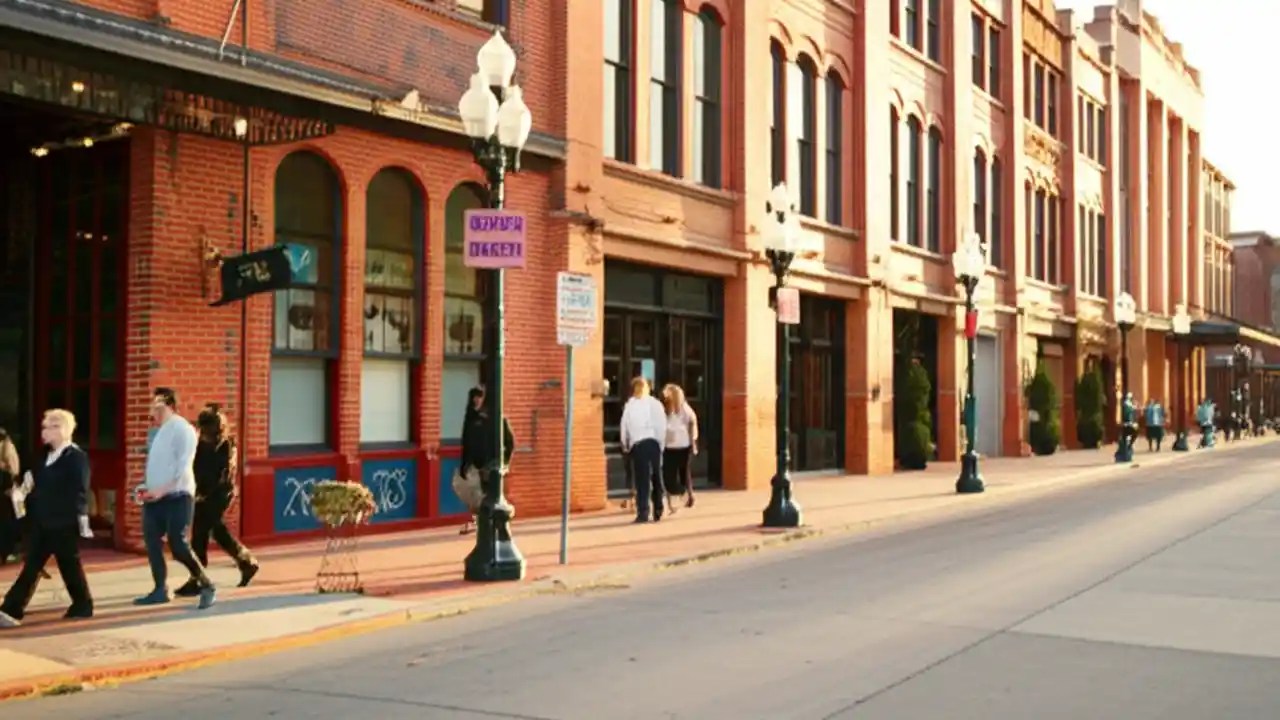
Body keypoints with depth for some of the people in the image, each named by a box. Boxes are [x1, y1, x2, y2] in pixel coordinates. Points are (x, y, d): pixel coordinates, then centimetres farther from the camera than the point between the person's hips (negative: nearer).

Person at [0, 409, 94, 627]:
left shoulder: (76, 457, -11)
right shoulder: (46, 455, 14)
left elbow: (79, 492, -15)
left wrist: (82, 520, -17)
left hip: (64, 523, -8)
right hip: (42, 522, 8)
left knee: (70, 565, 3)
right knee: (31, 566, 4)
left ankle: (83, 606, 18)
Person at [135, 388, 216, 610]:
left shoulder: (183, 429, -11)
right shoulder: (159, 431, 16)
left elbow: (183, 468, -18)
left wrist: (161, 490, -24)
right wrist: (147, 488, 5)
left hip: (177, 497, -8)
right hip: (156, 498, 8)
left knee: (178, 547, -10)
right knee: (152, 542, 6)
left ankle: (207, 586, 6)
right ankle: (161, 590, 16)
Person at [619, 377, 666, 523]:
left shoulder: (629, 406, 6)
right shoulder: (655, 404, 6)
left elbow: (624, 428, 5)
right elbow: (662, 427, 2)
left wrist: (626, 447, 17)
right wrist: (661, 445, 9)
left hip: (637, 444, -1)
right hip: (654, 442, 1)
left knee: (642, 479, -2)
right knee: (656, 477, 13)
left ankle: (643, 512, -11)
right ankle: (658, 510, 15)